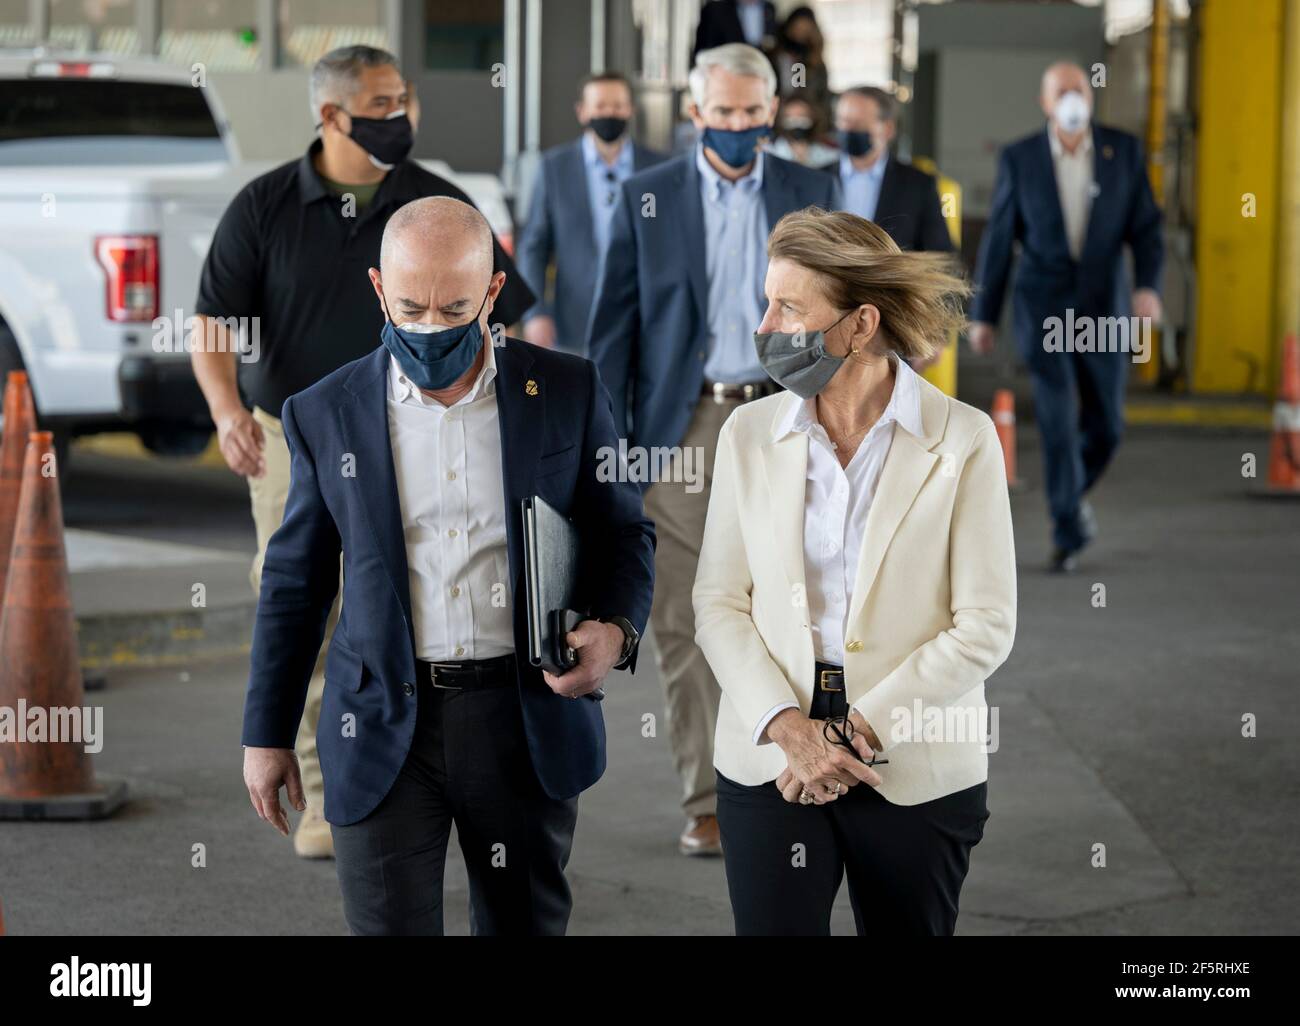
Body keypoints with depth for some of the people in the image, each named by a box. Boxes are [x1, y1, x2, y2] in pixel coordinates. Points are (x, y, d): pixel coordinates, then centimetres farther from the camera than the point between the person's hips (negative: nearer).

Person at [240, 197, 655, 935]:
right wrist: (267, 735, 9)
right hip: (386, 727, 0)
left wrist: (616, 631, -13)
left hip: (527, 713, 1)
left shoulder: (568, 394, 0)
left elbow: (625, 534, 8)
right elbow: (295, 583, 9)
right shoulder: (326, 415, 2)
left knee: (526, 922, 11)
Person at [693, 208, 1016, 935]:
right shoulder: (749, 433, 3)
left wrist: (856, 731, -13)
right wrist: (789, 728, -12)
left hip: (919, 773, -2)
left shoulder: (962, 439, -6)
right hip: (771, 759, 2)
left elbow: (986, 627, -8)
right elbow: (719, 601, 3)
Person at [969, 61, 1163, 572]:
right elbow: (998, 239, 1)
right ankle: (1068, 534, -5)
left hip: (1103, 308, 2)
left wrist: (1148, 285, -20)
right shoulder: (1019, 158, -5)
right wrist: (983, 315, 4)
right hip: (1042, 306, -2)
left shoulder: (1124, 150, -3)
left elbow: (1145, 227, -2)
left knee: (1104, 426, 8)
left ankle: (1072, 495, 38)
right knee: (1058, 418, -14)